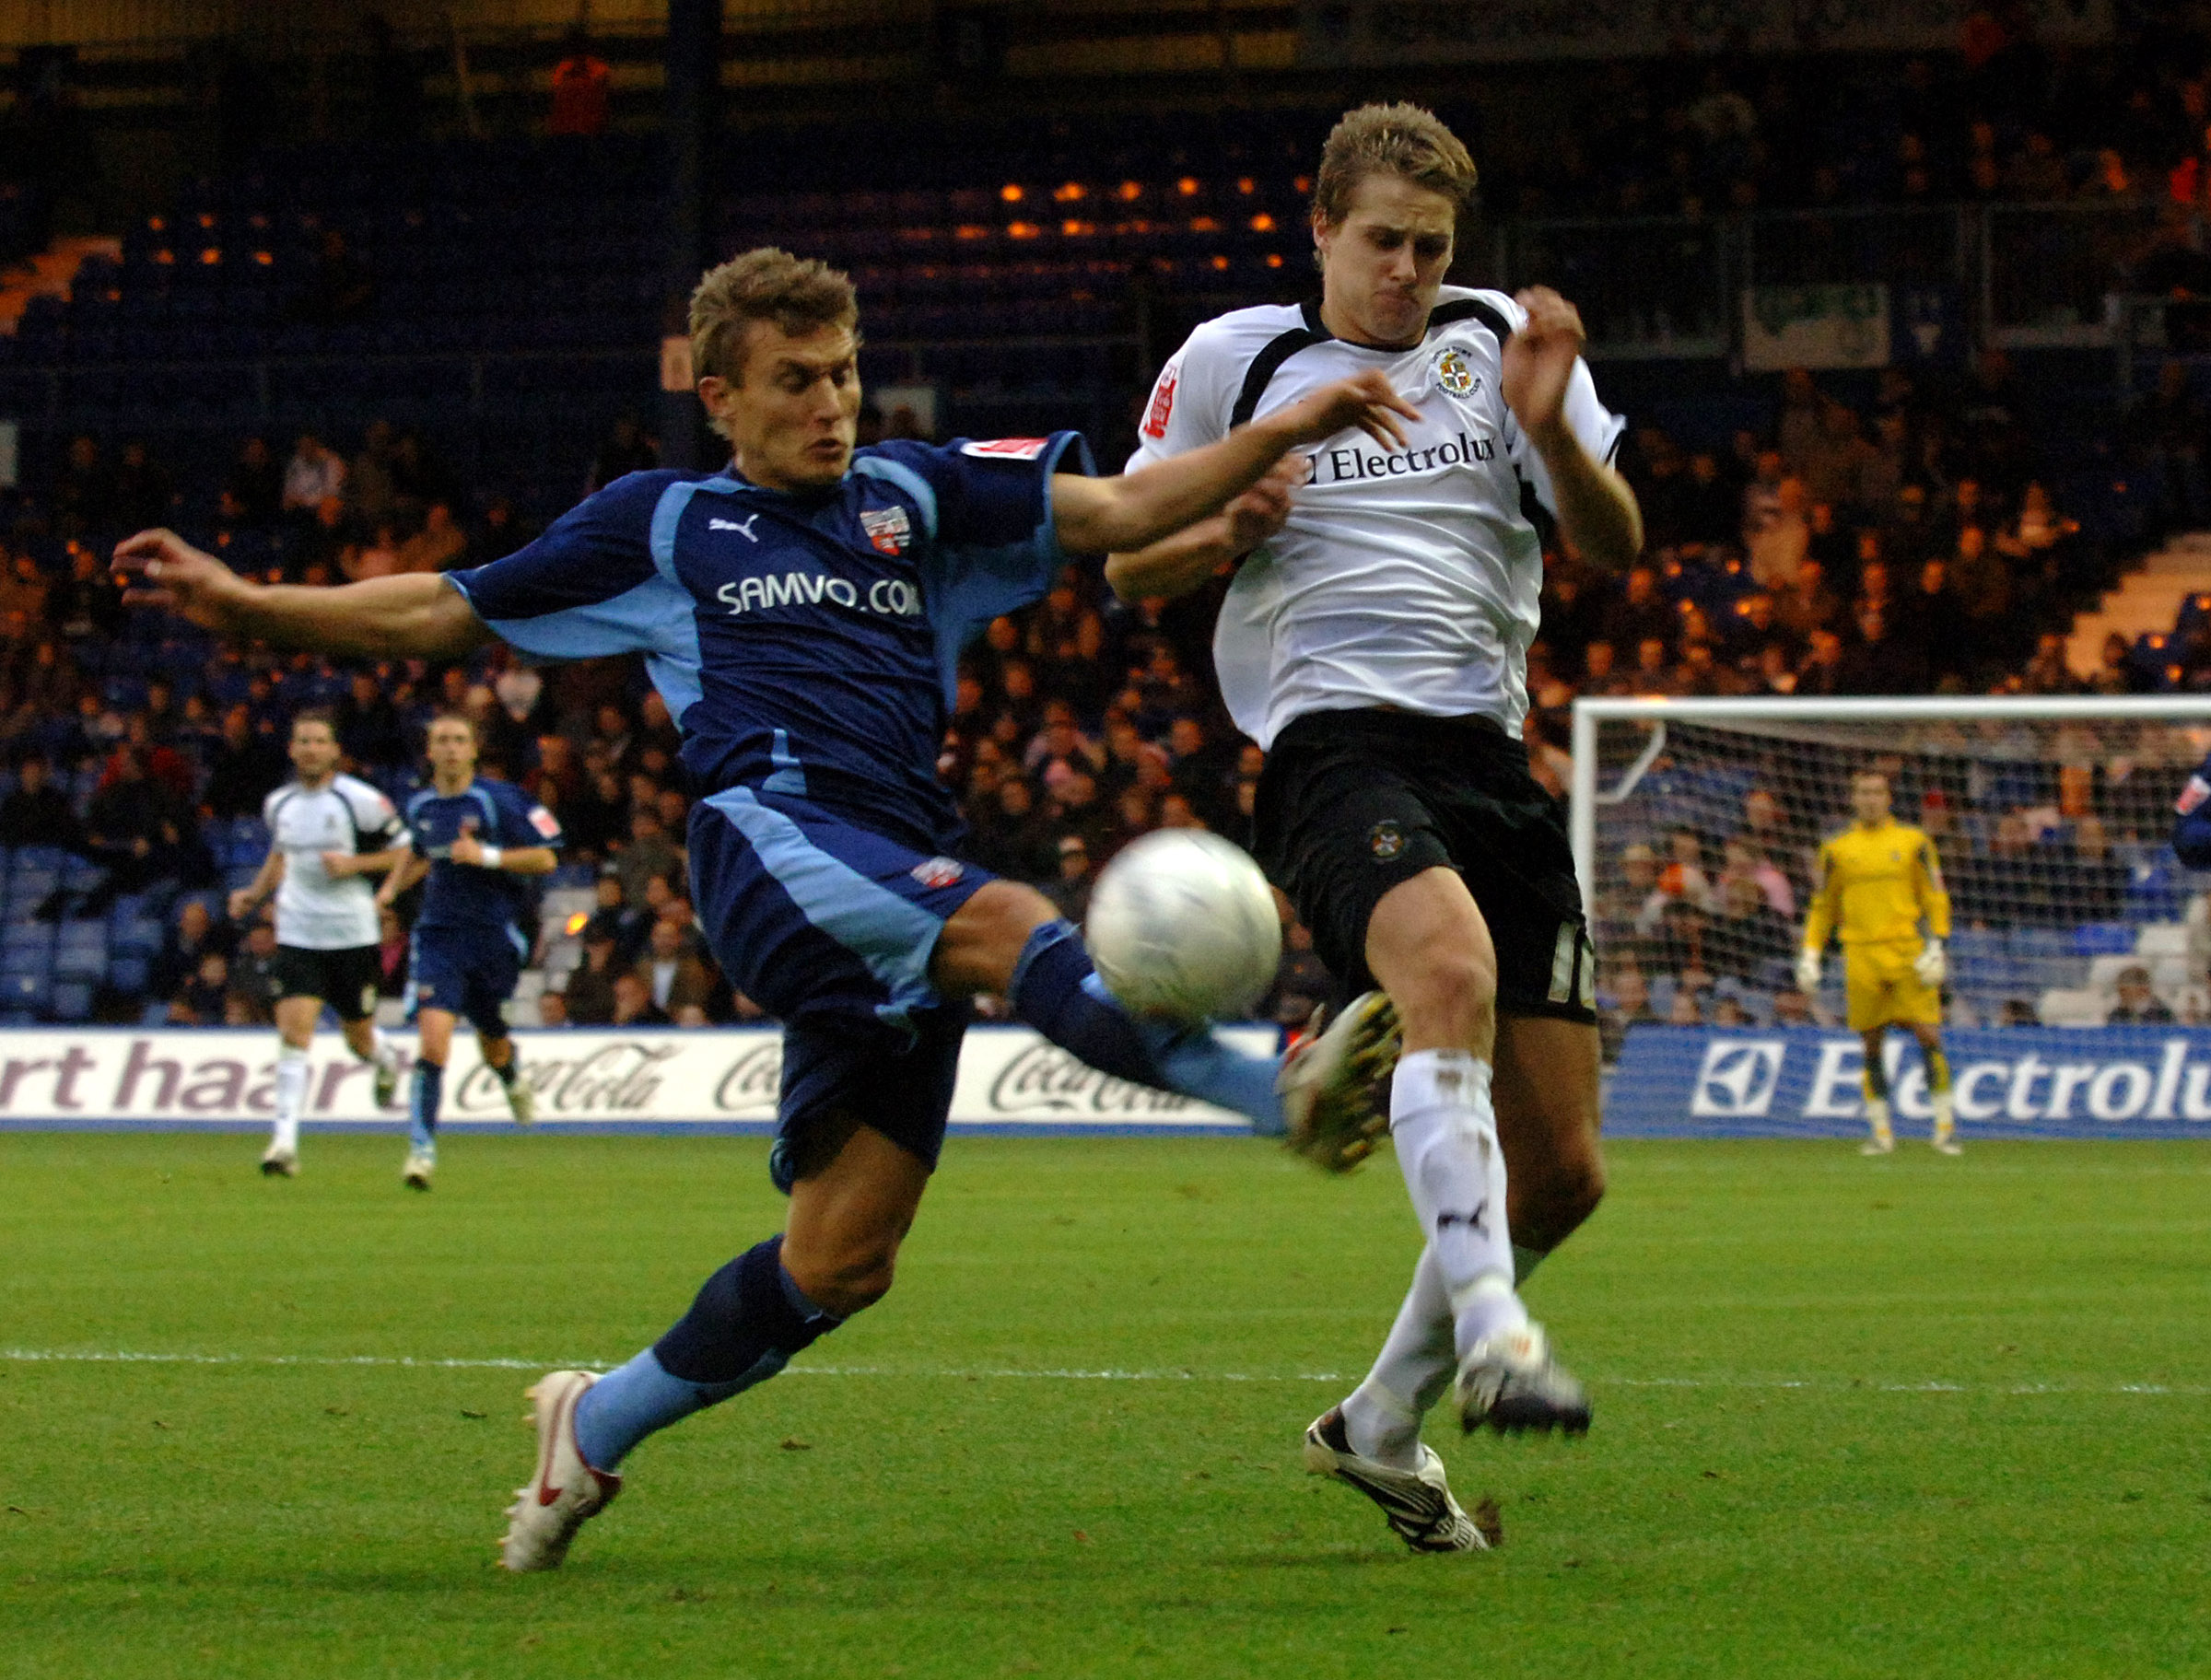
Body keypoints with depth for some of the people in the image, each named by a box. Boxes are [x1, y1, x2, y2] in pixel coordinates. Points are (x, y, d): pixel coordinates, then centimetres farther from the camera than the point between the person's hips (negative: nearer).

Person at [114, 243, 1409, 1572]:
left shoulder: (914, 500, 24)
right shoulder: (662, 524, 18)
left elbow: (1120, 512, 16)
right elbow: (442, 614, 22)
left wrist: (1276, 439, 1)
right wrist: (248, 608, 12)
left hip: (908, 889, 5)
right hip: (774, 834, -5)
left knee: (844, 1262, -1)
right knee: (1010, 926, -35)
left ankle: (600, 1424, 18)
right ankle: (1276, 1091, -54)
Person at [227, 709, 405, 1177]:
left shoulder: (360, 800, -9)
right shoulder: (279, 804, 7)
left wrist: (354, 863, -17)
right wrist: (255, 893, 12)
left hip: (353, 936, -2)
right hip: (297, 935, 3)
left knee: (360, 1040, 10)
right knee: (293, 1032, -13)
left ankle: (387, 1061, 48)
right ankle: (285, 1140, -16)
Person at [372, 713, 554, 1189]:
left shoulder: (499, 800, -9)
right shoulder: (421, 806, 7)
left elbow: (547, 859, -9)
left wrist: (487, 856, -20)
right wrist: (392, 887, 13)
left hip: (496, 934, -2)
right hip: (439, 935, 2)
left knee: (492, 1044, 14)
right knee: (433, 1039, -17)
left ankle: (514, 1079, 52)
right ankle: (422, 1148, -16)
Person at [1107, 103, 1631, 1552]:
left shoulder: (1501, 342, 13)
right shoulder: (1234, 361, 9)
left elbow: (1618, 546, 6)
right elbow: (1129, 566, 16)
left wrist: (1553, 431, -13)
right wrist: (1225, 533, -6)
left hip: (1490, 757, 4)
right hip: (1332, 740, -4)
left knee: (1563, 1171, 1)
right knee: (1453, 968, -38)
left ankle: (1384, 1424, 20)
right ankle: (1488, 1330, -46)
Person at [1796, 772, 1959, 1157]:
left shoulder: (1912, 842, 6)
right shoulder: (1837, 849, 9)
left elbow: (1935, 897, 7)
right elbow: (1823, 907, 15)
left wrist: (1936, 945, -4)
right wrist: (1810, 955, 8)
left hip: (1908, 952, -1)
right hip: (1861, 956, 1)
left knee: (1928, 1035, -9)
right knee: (1872, 1043, 1)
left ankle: (1945, 1125, -2)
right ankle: (1881, 1131, 7)